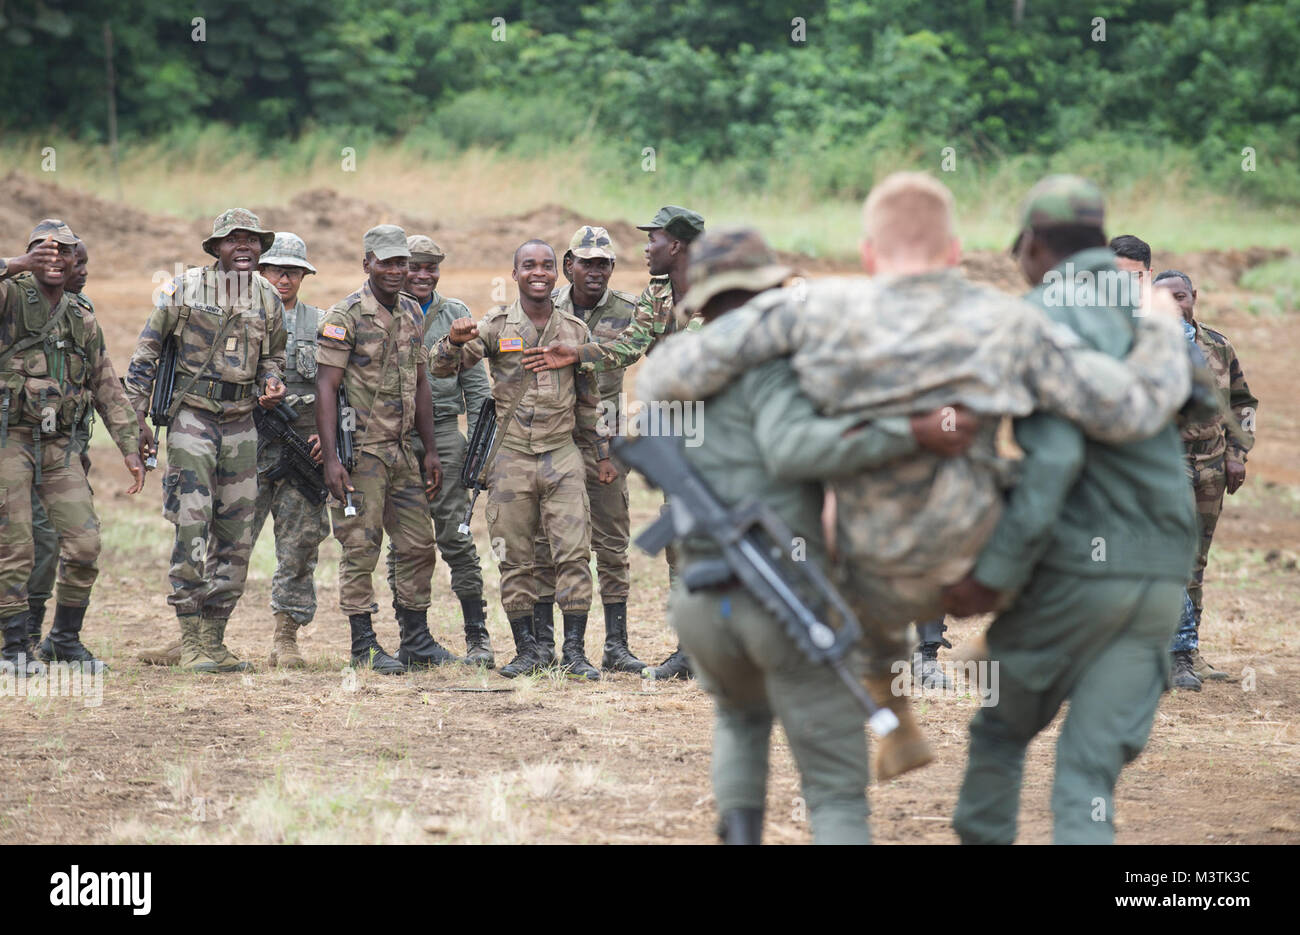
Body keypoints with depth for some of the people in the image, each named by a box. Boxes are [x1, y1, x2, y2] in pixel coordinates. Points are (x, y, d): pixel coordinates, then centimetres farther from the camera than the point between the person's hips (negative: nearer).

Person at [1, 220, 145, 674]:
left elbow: (107, 388, 18)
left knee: (84, 544, -3)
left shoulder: (83, 318, 14)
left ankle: (65, 640, 13)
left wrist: (130, 448, 12)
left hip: (61, 447, 5)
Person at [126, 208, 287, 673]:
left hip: (241, 421, 5)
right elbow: (146, 353, 0)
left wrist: (271, 383, -1)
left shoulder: (268, 300, 8)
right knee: (192, 528, -13)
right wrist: (136, 420, -4)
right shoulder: (183, 290, -4)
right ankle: (191, 640, -8)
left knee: (236, 537, 5)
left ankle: (215, 638, 14)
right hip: (192, 415, -5)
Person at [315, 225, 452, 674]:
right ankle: (364, 646, 2)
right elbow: (325, 388, -13)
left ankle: (416, 642, 18)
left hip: (401, 449, 7)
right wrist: (331, 459, -19)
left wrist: (430, 450, 14)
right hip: (360, 450, -7)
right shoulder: (345, 317, -10)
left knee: (418, 545, 9)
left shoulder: (411, 313, 12)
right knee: (361, 548, -4)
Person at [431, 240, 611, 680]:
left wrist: (602, 452, 17)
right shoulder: (496, 326, 1)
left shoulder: (575, 330, 8)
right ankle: (528, 650, 11)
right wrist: (455, 342, -30)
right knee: (515, 561, 2)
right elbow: (443, 368, -8)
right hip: (511, 457, -1)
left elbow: (587, 398, 17)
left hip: (562, 453, 1)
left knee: (574, 555, -6)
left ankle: (574, 652, -1)